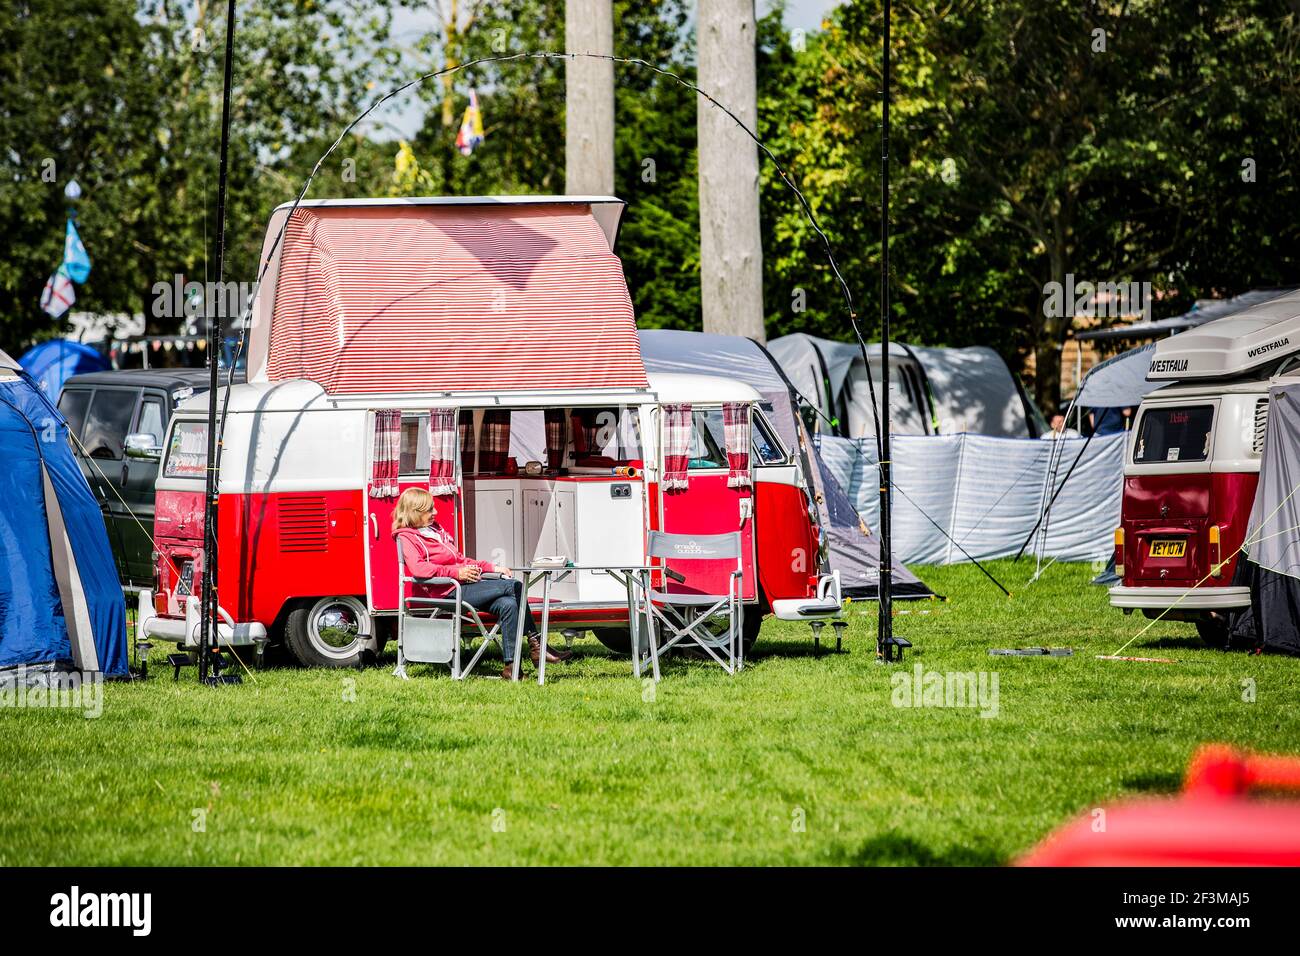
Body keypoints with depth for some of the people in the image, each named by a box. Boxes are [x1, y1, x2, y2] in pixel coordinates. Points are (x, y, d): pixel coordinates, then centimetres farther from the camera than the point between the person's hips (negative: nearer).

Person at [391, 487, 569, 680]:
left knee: (508, 604, -20)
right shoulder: (406, 537, 0)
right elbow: (418, 568, -18)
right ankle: (535, 644, -12)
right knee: (514, 586, -18)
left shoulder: (436, 530, 29)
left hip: (465, 584, 9)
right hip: (447, 591, -9)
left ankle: (511, 665, -24)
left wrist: (492, 568, 18)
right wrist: (457, 572, -23)